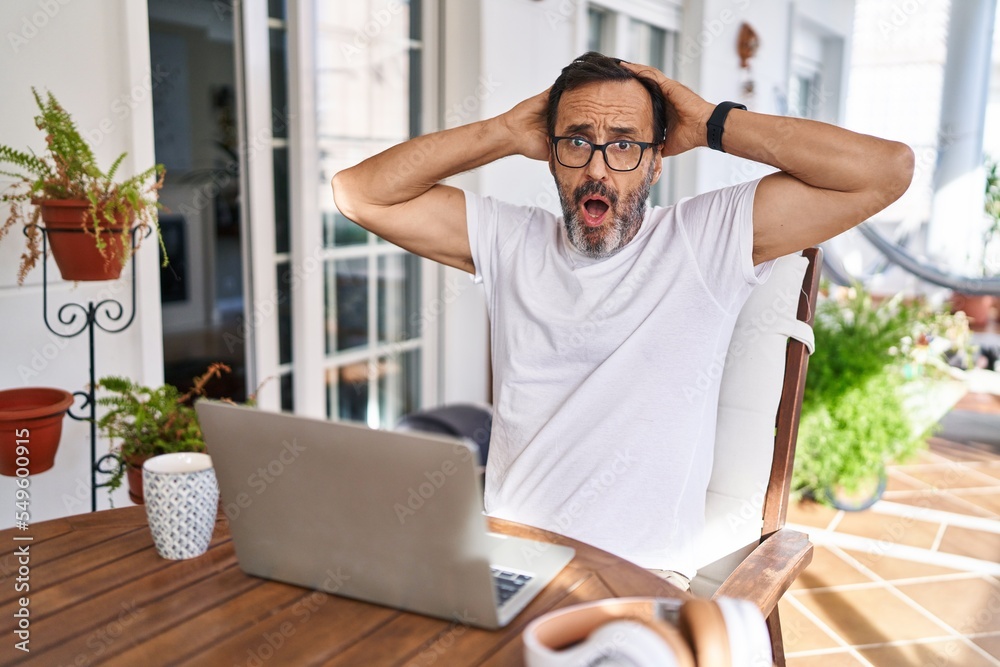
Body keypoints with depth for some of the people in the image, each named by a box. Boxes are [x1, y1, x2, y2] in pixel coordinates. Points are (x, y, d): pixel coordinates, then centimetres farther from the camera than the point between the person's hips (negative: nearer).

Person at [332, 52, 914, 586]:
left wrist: (713, 125, -2)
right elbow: (358, 193, 8)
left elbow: (889, 170, -6)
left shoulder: (707, 239, 0)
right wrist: (503, 133, 4)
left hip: (642, 574, -2)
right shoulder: (511, 240, 9)